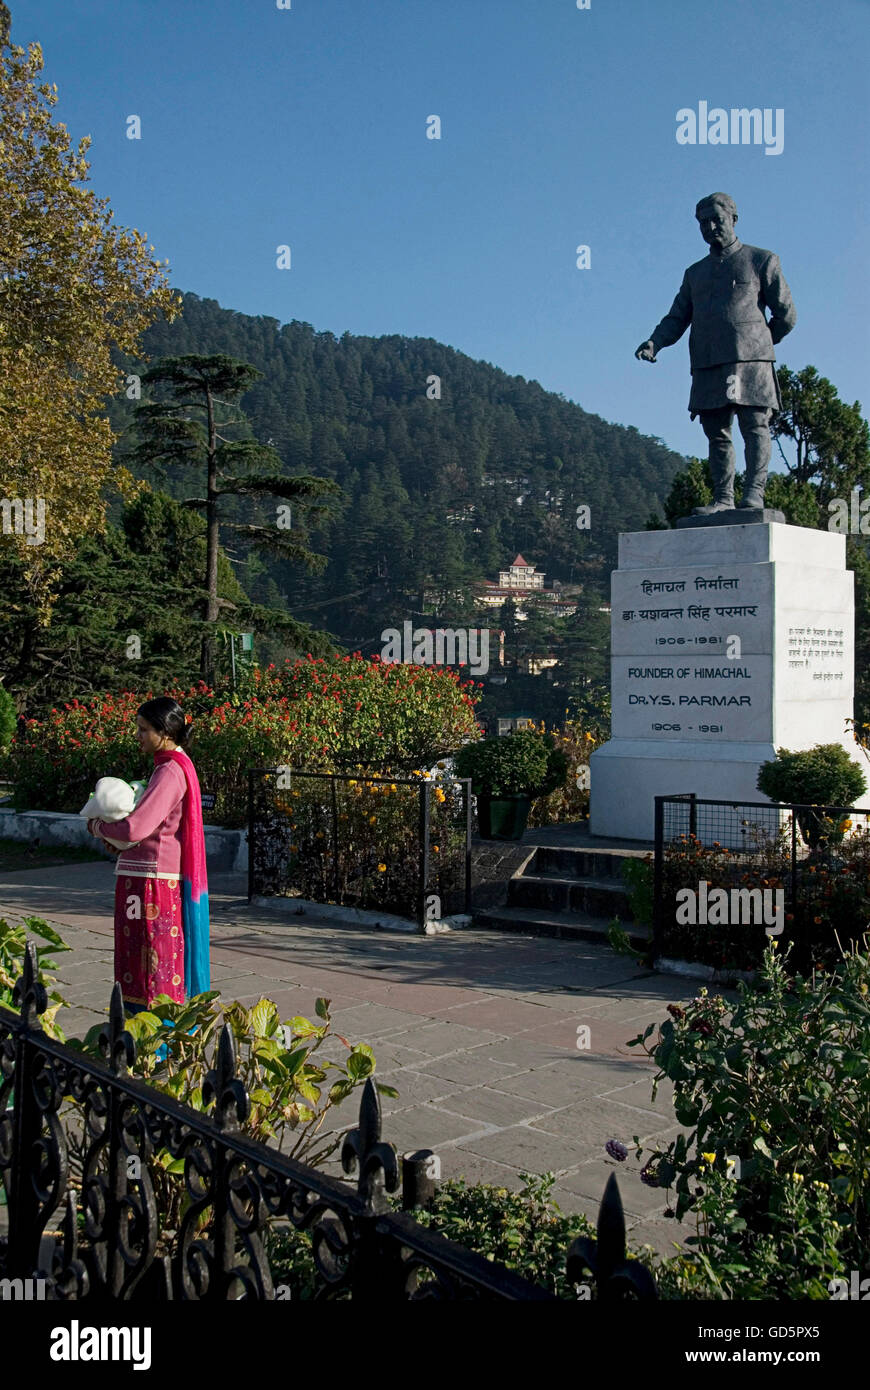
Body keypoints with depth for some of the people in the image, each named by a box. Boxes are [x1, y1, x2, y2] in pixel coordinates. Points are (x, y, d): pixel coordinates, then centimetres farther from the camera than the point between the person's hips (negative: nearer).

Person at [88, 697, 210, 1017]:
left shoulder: (171, 772, -18)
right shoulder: (176, 765, 14)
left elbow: (136, 828, -25)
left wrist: (99, 827, -6)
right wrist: (118, 838, 8)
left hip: (153, 881, -10)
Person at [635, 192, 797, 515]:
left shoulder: (761, 260, 11)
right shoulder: (695, 273, 24)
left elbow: (786, 315, 9)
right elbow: (676, 319, 16)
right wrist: (653, 343, -3)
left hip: (749, 360, -4)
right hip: (708, 366, 4)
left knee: (755, 427, -11)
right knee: (717, 434, 0)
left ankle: (754, 495, -16)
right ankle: (723, 500, 0)